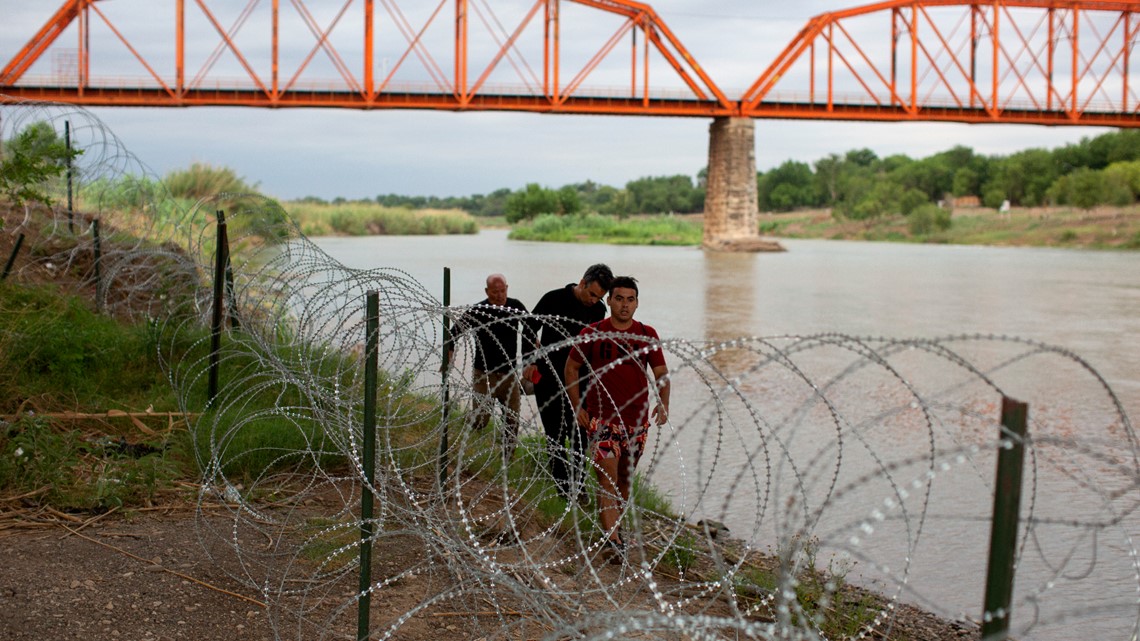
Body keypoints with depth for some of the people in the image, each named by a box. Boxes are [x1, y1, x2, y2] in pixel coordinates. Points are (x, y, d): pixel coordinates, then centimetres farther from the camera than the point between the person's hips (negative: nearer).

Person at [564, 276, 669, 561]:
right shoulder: (592, 333, -1)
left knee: (625, 478, 14)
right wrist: (577, 407, -1)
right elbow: (570, 368, 7)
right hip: (602, 418, -3)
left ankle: (614, 525, 34)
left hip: (637, 419, 3)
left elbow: (661, 373, 8)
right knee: (607, 476, -14)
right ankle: (613, 538, -19)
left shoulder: (647, 335, 4)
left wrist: (663, 403, -10)